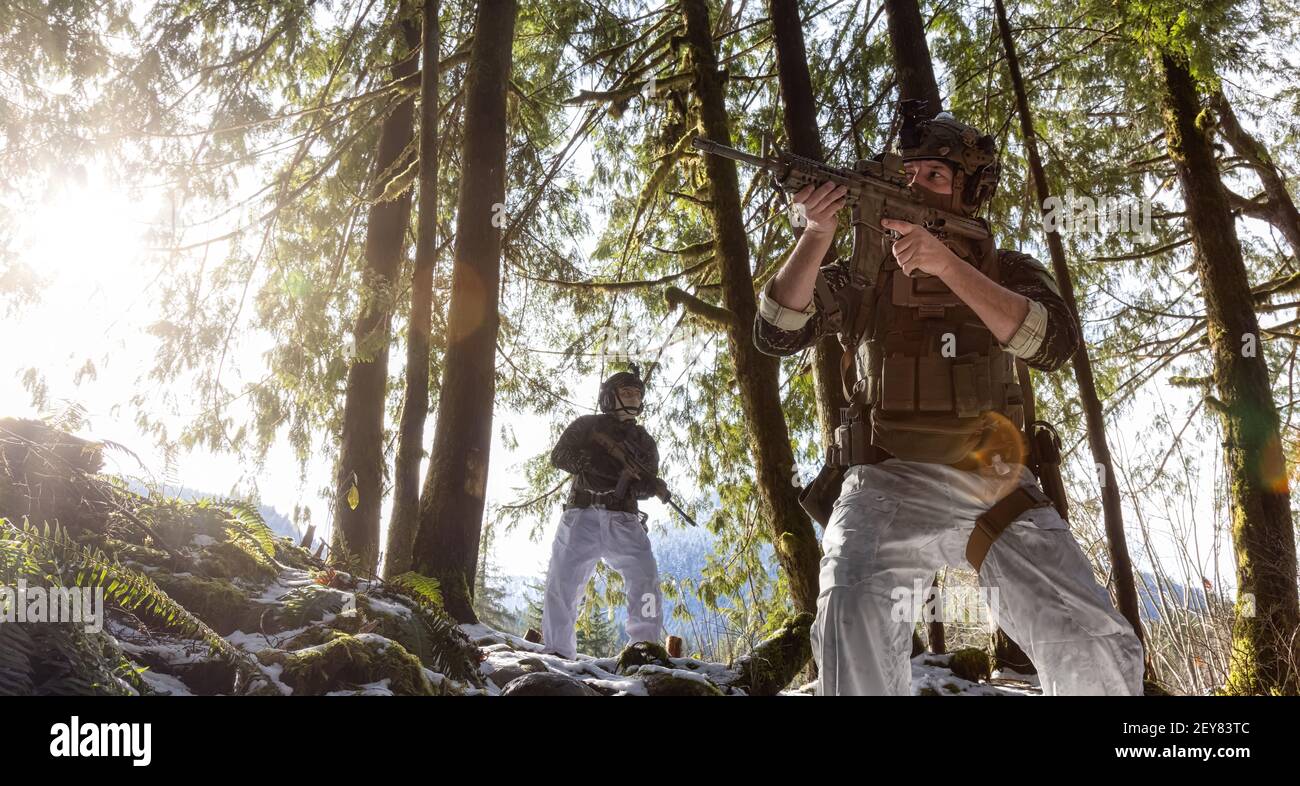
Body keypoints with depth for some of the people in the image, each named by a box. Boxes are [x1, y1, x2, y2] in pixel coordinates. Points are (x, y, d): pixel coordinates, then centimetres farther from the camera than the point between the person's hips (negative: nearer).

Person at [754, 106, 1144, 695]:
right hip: (889, 488, -1)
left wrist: (945, 263, -21)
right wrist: (817, 231, -17)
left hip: (996, 488, 2)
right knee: (852, 615, -31)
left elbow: (1053, 342, -11)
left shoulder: (1010, 270, 11)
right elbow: (776, 334, -4)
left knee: (1100, 651, -11)